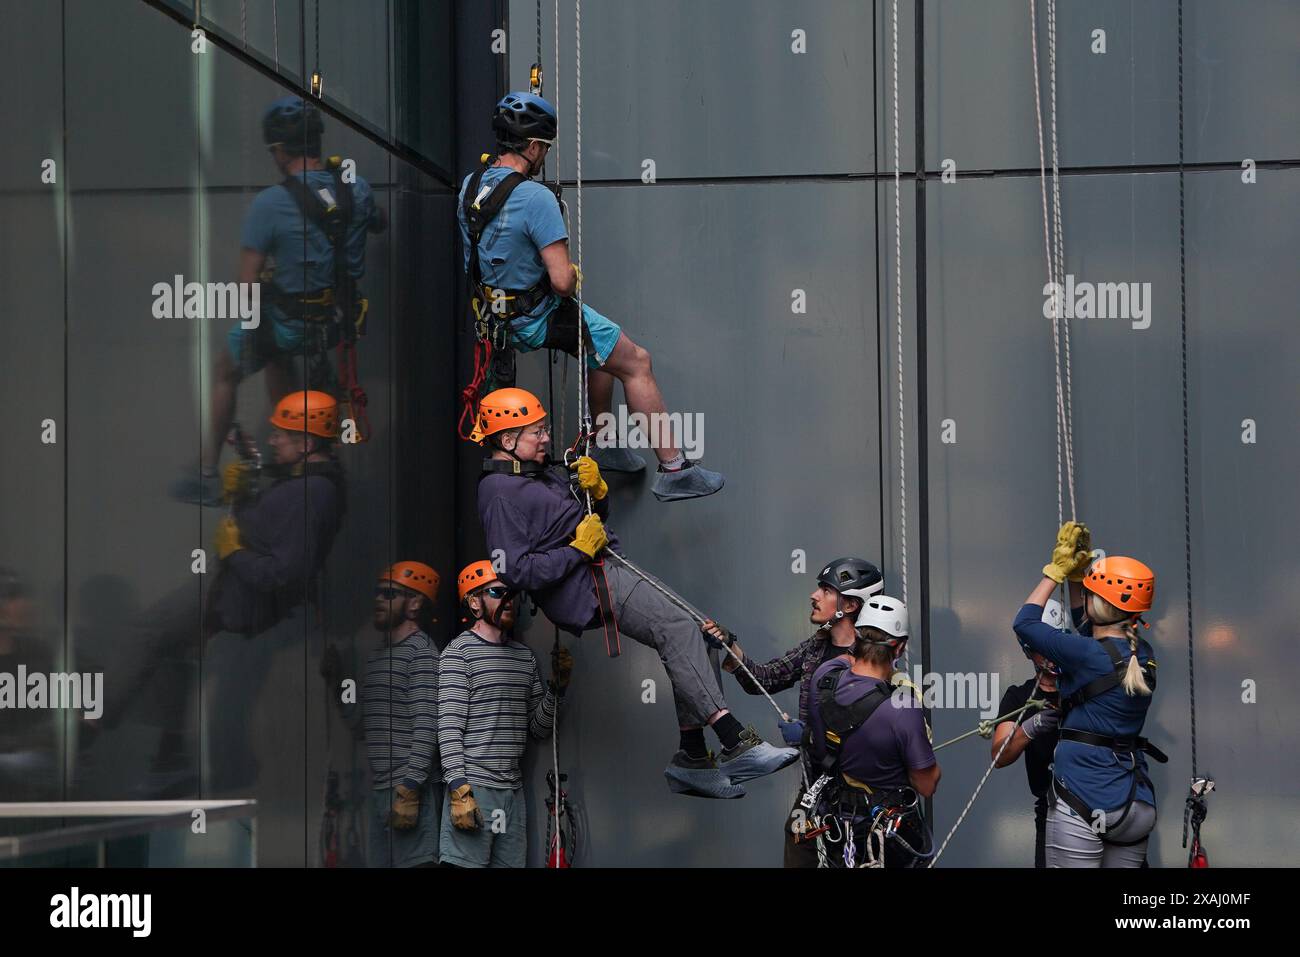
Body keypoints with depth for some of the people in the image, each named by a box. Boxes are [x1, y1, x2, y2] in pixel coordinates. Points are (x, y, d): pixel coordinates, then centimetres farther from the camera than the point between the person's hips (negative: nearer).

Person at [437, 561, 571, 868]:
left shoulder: (525, 655, 18)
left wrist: (557, 686, 3)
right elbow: (449, 726, -10)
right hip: (473, 787, -6)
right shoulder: (459, 651, -2)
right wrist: (459, 790, -18)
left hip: (514, 790, 6)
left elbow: (540, 729, 19)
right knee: (466, 865, -13)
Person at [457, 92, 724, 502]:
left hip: (499, 314, 9)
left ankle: (603, 445, 38)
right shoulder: (535, 197, -27)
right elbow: (562, 280, -28)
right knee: (638, 363, 4)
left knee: (605, 349, 30)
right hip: (542, 318, -9)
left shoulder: (470, 186, 0)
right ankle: (674, 471, 6)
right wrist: (573, 278, -5)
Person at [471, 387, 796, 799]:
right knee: (678, 628, -25)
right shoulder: (500, 494, -12)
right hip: (583, 588, -10)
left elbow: (592, 516, 30)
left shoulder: (541, 471, 19)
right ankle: (736, 743, -32)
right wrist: (579, 549, -15)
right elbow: (517, 571, -20)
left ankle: (692, 758, 0)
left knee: (694, 636, 0)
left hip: (607, 573, 10)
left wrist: (596, 489, 7)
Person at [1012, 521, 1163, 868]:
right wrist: (1076, 575, 21)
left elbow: (1025, 624, -1)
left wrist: (1056, 571, 7)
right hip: (1138, 806, 7)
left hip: (1083, 803, -7)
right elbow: (1086, 624, 27)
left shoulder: (1089, 656, -14)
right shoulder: (1142, 655, 7)